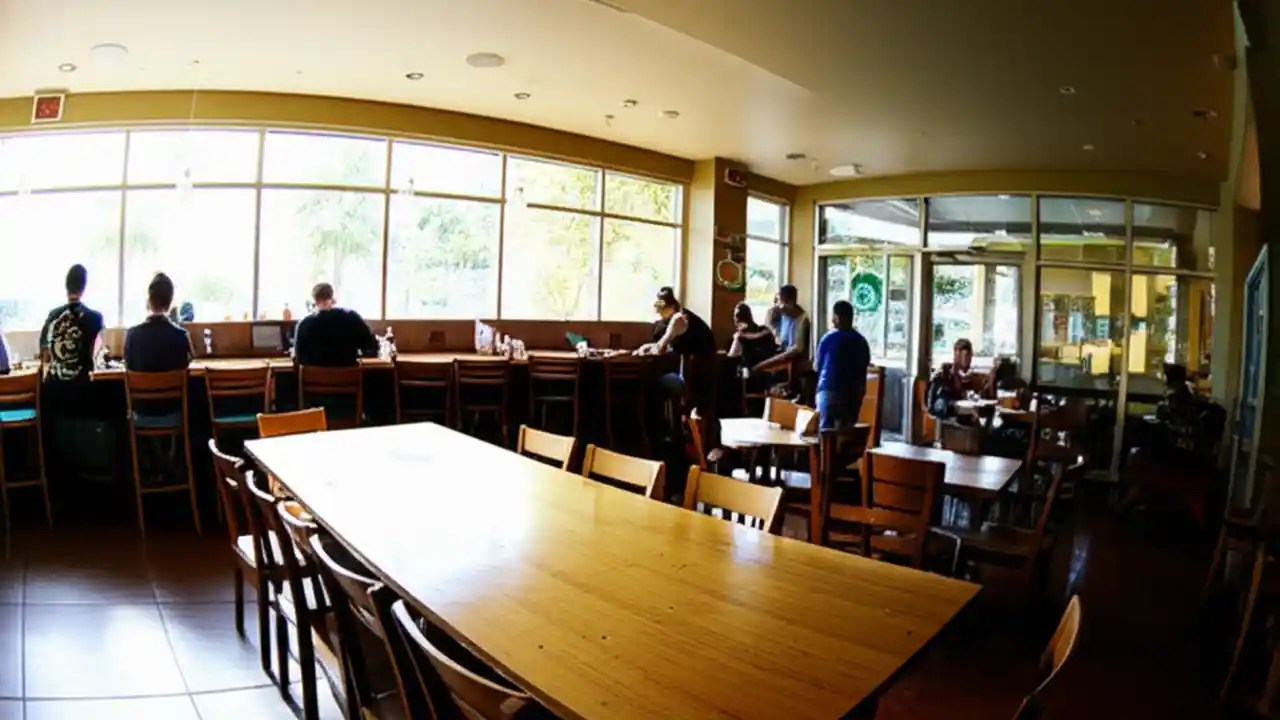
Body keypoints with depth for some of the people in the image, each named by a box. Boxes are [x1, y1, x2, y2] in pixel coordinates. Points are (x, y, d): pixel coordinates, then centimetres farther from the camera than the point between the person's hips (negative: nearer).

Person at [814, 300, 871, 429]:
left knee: (826, 429, -1)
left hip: (830, 390, -4)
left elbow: (817, 366, 3)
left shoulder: (828, 338, -5)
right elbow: (864, 366, 13)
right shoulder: (862, 341, 5)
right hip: (853, 392, 4)